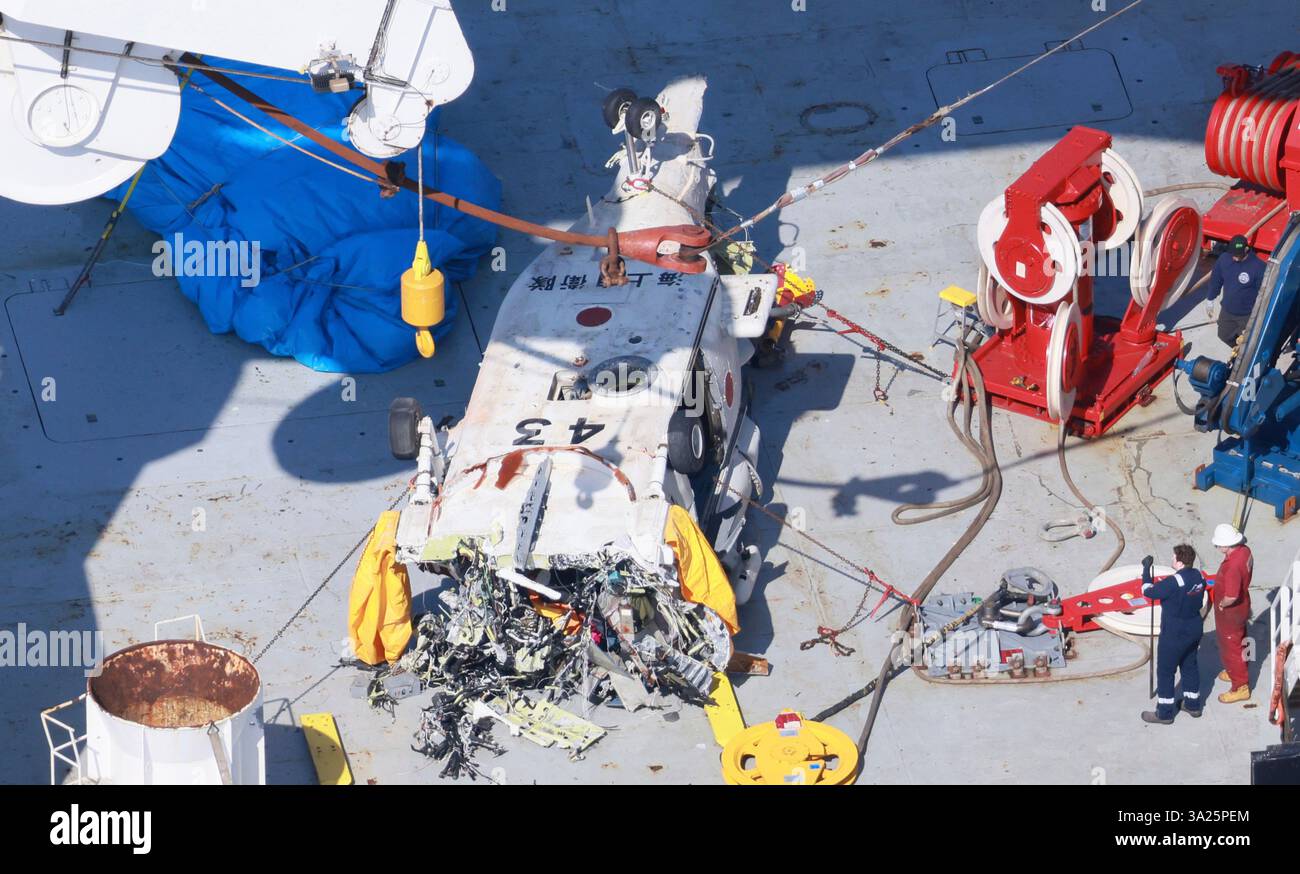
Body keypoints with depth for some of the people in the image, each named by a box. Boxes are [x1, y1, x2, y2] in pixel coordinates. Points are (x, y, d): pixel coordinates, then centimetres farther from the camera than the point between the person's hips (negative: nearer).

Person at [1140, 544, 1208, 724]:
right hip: (1194, 630, 8)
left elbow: (1149, 591, -18)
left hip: (1174, 635, -8)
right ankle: (1193, 705, 36)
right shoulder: (1198, 577, -4)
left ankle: (1164, 713, 13)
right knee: (1190, 666, 23)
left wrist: (1146, 568, -6)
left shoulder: (1174, 582, -28)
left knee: (1165, 671, 6)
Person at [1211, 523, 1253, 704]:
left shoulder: (1233, 566, -38)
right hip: (1242, 605, 9)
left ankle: (1240, 687, 21)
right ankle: (1237, 671, 50)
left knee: (1231, 648, 8)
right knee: (1238, 641, 29)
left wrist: (1222, 605, -20)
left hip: (1230, 612, -9)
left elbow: (1231, 597, -40)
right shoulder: (1245, 551, -9)